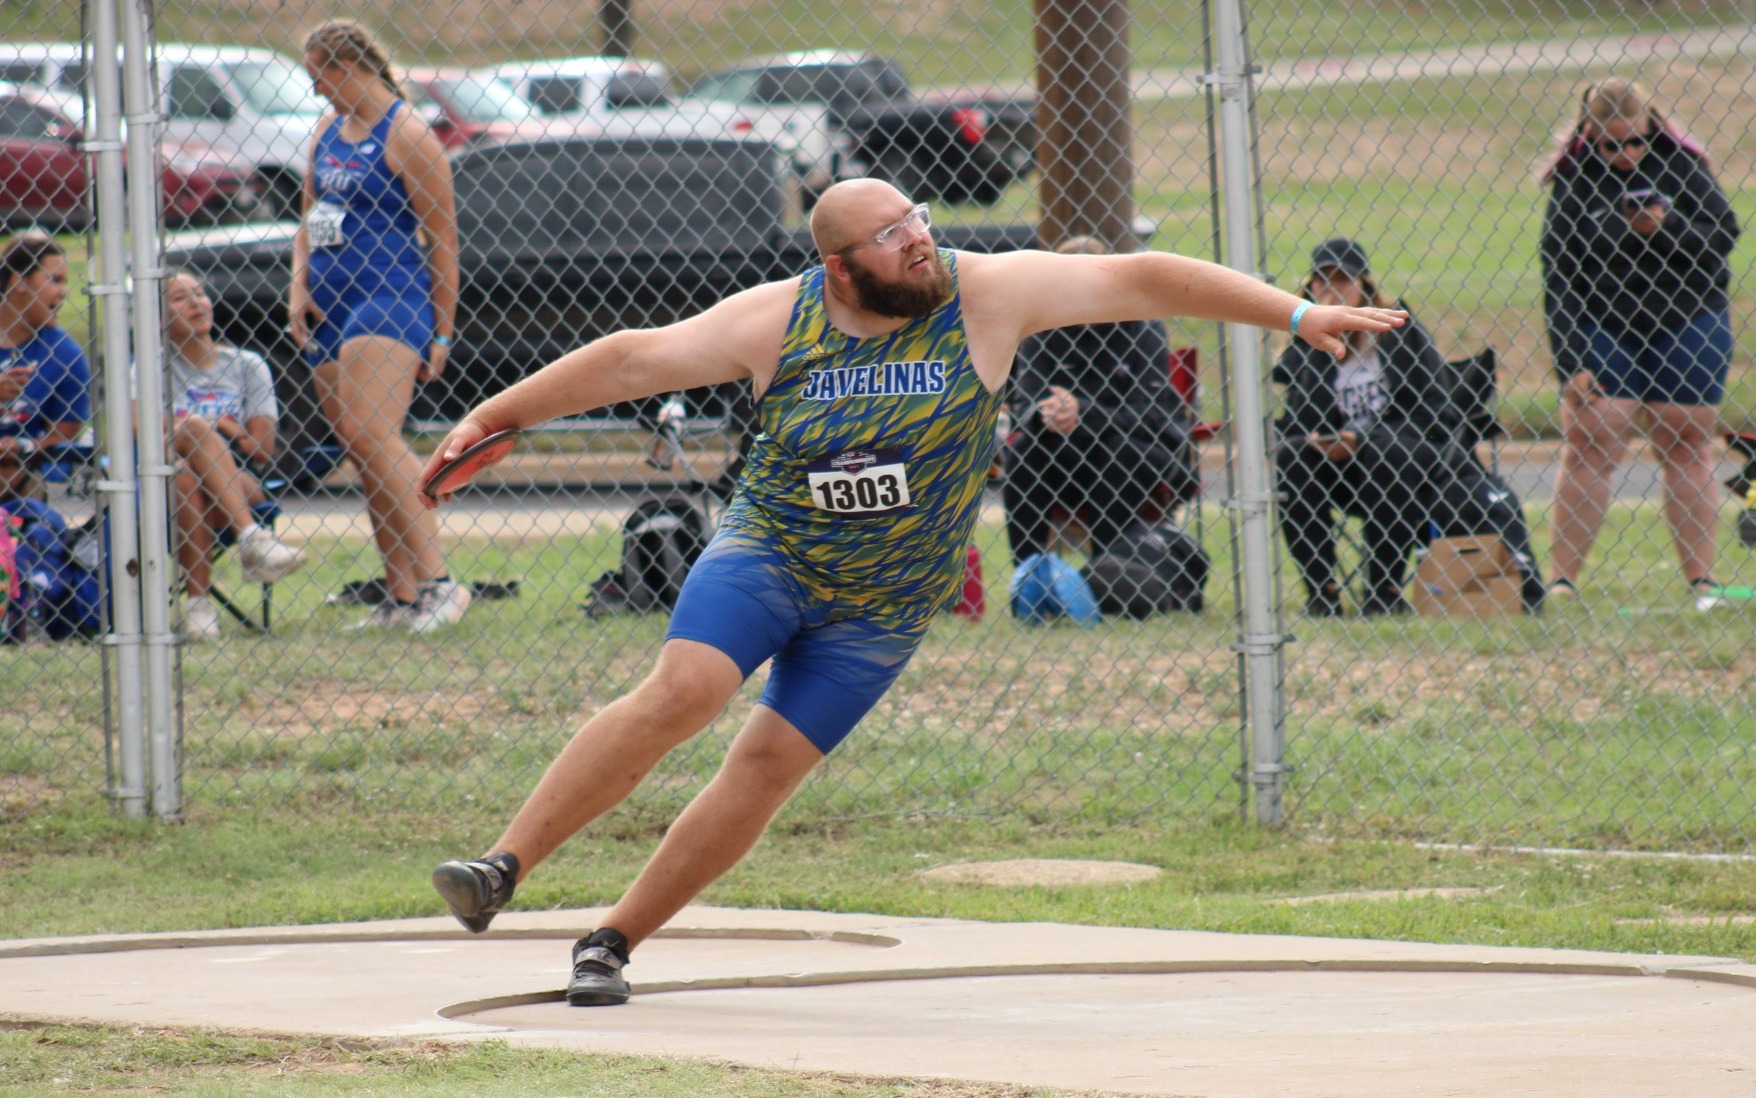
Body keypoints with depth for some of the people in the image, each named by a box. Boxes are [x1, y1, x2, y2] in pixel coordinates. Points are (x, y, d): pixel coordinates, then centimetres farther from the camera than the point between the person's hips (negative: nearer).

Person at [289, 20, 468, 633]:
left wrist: (442, 334, -8)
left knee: (371, 436, -23)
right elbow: (310, 218, 24)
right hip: (330, 307, 9)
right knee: (365, 459, 6)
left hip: (388, 300, -9)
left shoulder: (405, 135, -7)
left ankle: (436, 583, -26)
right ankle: (401, 600, 10)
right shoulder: (330, 129, 17)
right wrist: (299, 288, 6)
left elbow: (443, 239, -7)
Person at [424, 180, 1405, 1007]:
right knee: (684, 690, -23)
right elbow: (635, 359, -4)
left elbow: (1139, 280, -11)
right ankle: (503, 868, -18)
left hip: (881, 609, 1)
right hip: (766, 553, -1)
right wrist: (494, 417, -4)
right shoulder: (777, 322, -9)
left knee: (769, 766, -6)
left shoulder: (988, 296, -12)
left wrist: (1295, 315, -13)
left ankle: (614, 940, 5)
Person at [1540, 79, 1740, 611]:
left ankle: (1702, 581, 5)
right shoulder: (1572, 182, -6)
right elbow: (1558, 277, -9)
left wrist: (1667, 227, -24)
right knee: (1587, 447, -8)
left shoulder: (1679, 163, -3)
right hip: (1603, 331, -1)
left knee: (1686, 446, 3)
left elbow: (1724, 230, -6)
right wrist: (1570, 360, -15)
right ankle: (1563, 581, -5)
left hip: (1688, 324, 1)